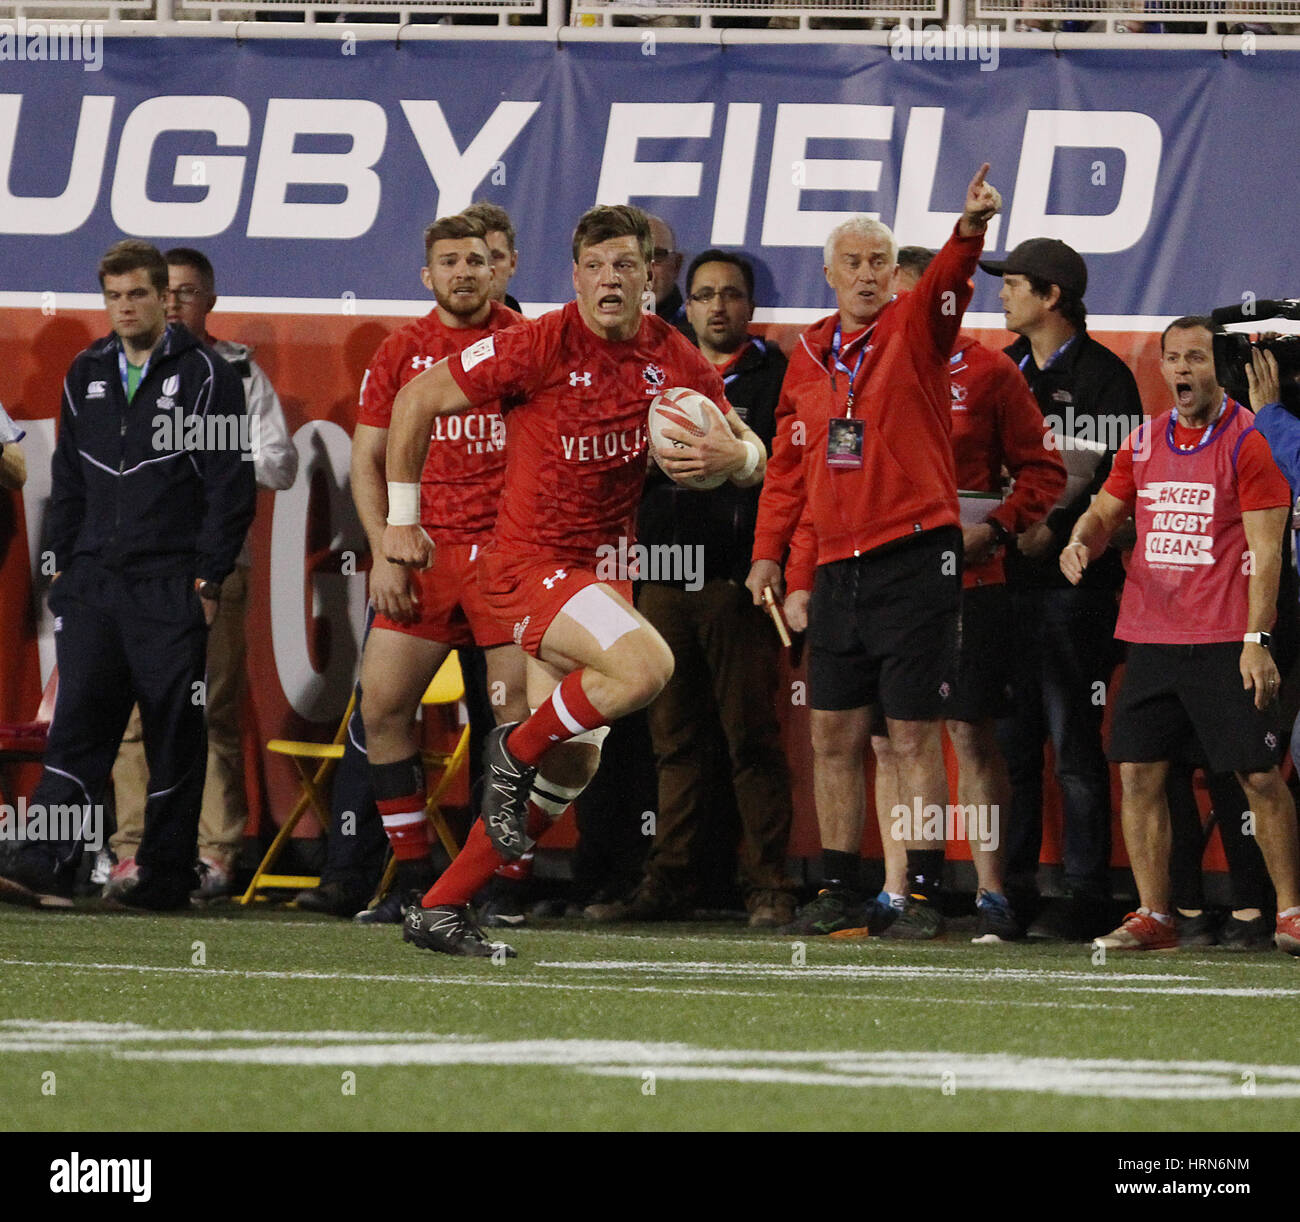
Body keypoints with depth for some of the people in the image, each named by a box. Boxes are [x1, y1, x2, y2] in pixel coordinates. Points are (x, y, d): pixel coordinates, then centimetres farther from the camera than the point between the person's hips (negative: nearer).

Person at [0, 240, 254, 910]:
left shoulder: (206, 375, -2)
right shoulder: (87, 375, 14)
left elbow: (232, 485, -4)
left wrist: (208, 578, -8)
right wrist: (65, 562, 12)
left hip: (172, 587, -4)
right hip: (93, 580, 4)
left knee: (173, 731, 0)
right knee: (79, 719, -5)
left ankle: (165, 874, 5)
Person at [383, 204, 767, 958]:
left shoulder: (674, 360, 1)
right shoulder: (541, 346, -14)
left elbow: (753, 457, 8)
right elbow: (418, 400, -6)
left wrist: (734, 456, -18)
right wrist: (402, 519, -4)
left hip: (605, 569, 7)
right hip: (533, 558, -7)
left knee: (572, 766, 9)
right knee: (648, 666, -30)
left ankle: (440, 910, 19)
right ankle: (514, 753, -5)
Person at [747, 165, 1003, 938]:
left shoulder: (914, 331, -1)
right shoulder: (809, 356, 13)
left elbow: (947, 281, -23)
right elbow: (790, 463, 20)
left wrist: (970, 229, -42)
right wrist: (769, 551, 14)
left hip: (915, 560, -5)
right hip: (838, 568, 5)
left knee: (915, 735, -4)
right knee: (835, 736, 6)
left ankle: (923, 894, -2)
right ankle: (841, 893, 12)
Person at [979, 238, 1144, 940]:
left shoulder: (1102, 375, -4)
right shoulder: (1002, 370, 16)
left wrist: (1058, 529, -22)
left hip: (1072, 579, -7)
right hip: (1006, 573, 7)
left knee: (1074, 743, -6)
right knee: (1009, 739, 8)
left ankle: (1086, 895, -3)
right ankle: (1011, 887, 13)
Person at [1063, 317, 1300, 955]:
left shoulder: (1246, 440, -5)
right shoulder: (1145, 441, 12)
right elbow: (1105, 512, 22)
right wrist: (1083, 540, -3)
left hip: (1224, 639, -6)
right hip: (1149, 635, 6)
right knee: (1139, 774, 2)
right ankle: (1153, 918, 10)